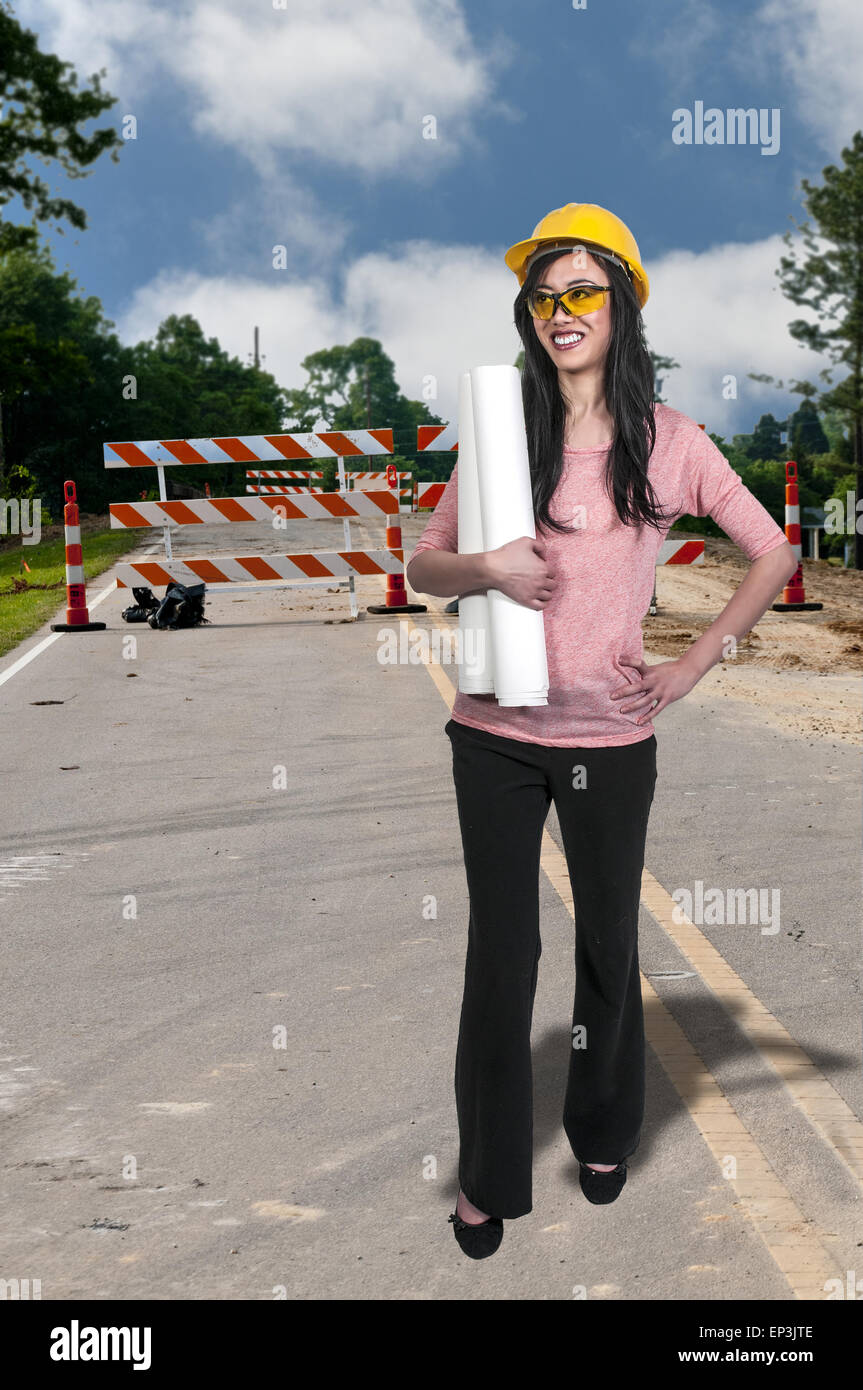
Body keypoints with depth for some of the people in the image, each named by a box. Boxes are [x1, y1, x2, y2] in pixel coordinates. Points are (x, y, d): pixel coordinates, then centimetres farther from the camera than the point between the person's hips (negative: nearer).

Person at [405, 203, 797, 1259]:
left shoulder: (667, 442, -1)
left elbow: (776, 553, 5)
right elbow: (423, 563, 6)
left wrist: (694, 664, -3)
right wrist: (485, 567, -16)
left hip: (609, 737, 0)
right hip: (496, 735, 1)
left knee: (608, 945, 15)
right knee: (501, 952, 7)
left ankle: (602, 1131, 40)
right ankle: (487, 1176, 23)